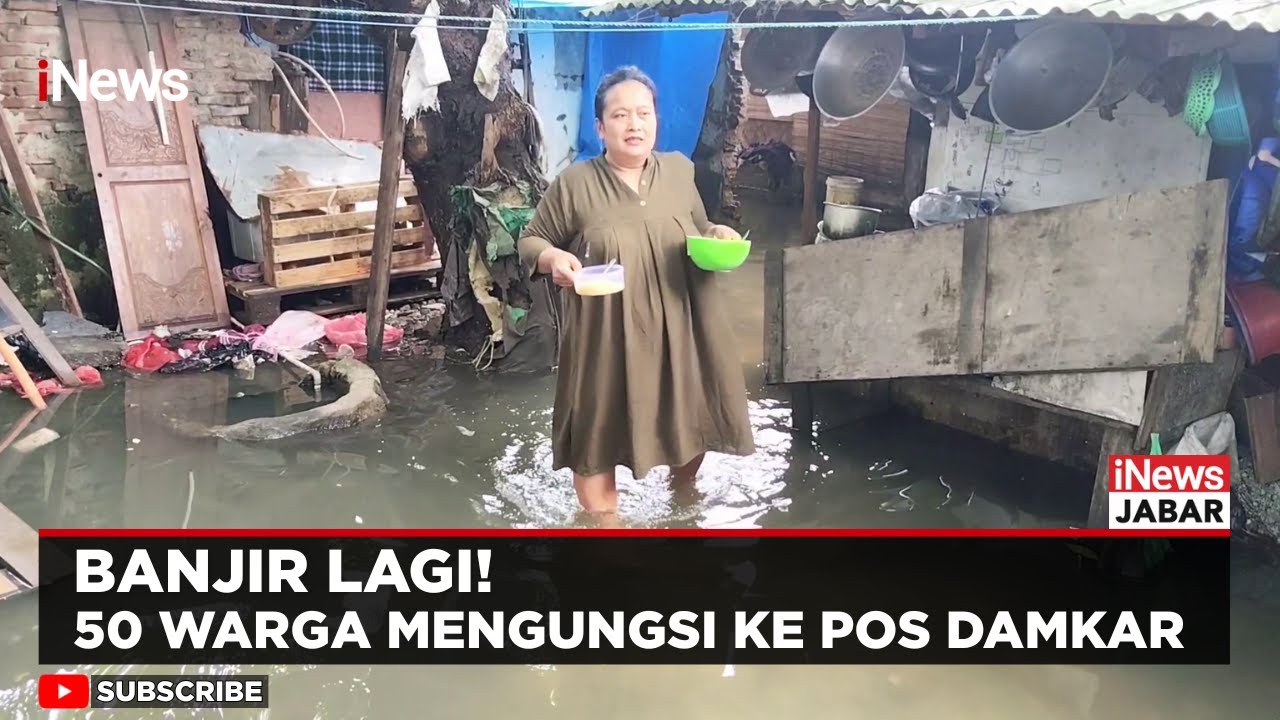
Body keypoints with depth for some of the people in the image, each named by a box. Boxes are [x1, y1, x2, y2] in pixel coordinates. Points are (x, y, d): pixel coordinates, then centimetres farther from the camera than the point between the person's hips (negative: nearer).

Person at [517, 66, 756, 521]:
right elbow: (529, 242, 2)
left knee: (691, 421, 16)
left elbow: (699, 234, 17)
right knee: (598, 431, 4)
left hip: (678, 332, 4)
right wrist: (553, 257, -20)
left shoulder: (679, 171, 4)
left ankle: (683, 496, 46)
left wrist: (720, 235, -5)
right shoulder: (574, 184, -7)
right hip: (607, 337, -3)